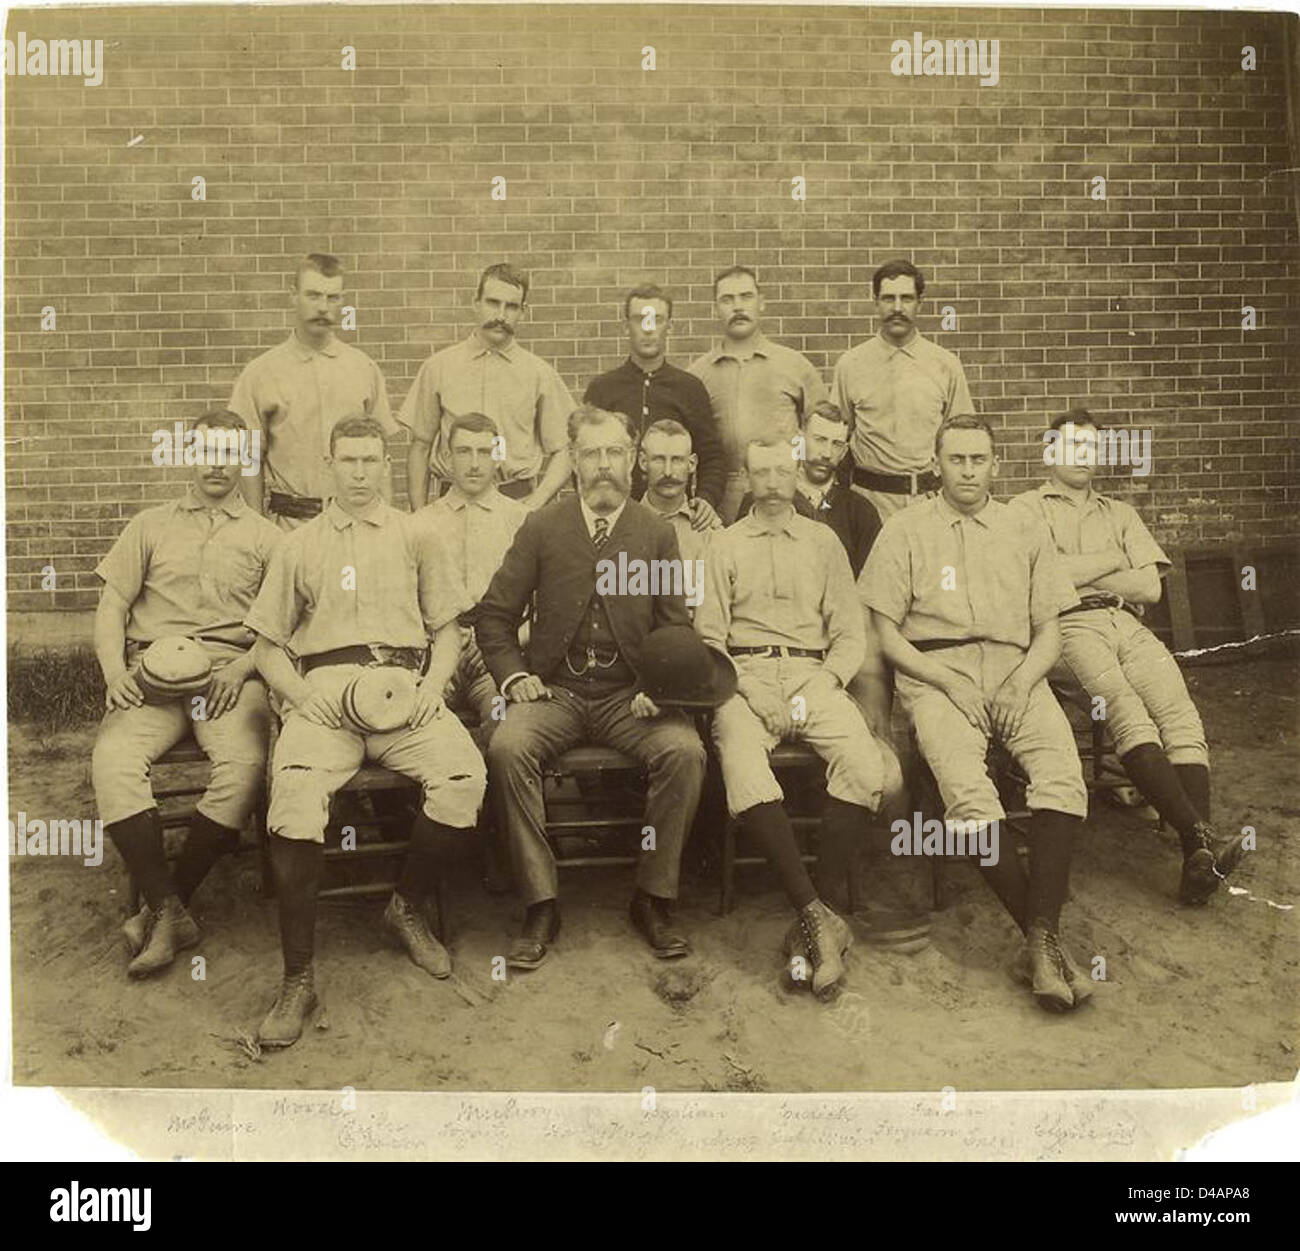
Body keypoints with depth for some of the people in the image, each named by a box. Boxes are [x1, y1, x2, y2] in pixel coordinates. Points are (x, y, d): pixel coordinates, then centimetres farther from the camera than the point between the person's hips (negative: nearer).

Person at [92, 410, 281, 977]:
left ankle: (168, 903, -15)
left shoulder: (264, 537, 18)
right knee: (113, 759, -28)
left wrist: (242, 666, -10)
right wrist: (114, 669, -3)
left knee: (243, 763, -31)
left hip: (231, 671, -1)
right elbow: (111, 607, 16)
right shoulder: (151, 525, 23)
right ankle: (169, 910, -24)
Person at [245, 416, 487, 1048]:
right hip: (323, 691, 0)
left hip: (403, 683, 1)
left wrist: (433, 684, -1)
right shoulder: (299, 546, 21)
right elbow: (267, 647, 17)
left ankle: (407, 908, -3)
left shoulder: (413, 537, 22)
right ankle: (298, 978, -23)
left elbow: (447, 628, 19)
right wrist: (302, 697, -3)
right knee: (294, 789, -32)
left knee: (464, 776, -29)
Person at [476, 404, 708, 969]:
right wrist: (514, 675, -6)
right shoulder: (541, 529, 7)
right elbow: (495, 615, 10)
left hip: (630, 693, 0)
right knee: (507, 748, -30)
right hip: (554, 688, 0)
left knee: (685, 751, -27)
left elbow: (676, 627, 10)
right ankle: (541, 904, -16)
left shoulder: (657, 534, 9)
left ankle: (653, 900, -9)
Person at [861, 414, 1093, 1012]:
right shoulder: (906, 531, 12)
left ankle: (1041, 938, -26)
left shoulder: (1025, 532, 20)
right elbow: (888, 633, 6)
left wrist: (1022, 682, -3)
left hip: (1016, 673, 3)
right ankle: (1043, 935, -20)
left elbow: (1049, 632, 17)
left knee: (1063, 776, -28)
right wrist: (947, 682, -7)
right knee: (968, 793, -30)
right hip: (936, 675, -2)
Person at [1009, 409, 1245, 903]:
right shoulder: (1026, 508, 17)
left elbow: (1150, 586, 16)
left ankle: (1197, 861, -35)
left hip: (1128, 626, 4)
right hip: (1069, 627, -4)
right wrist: (1110, 561, 10)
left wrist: (1077, 573, 5)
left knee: (1180, 714, -24)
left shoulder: (1120, 513, 31)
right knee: (1127, 711, -32)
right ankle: (1200, 834, -41)